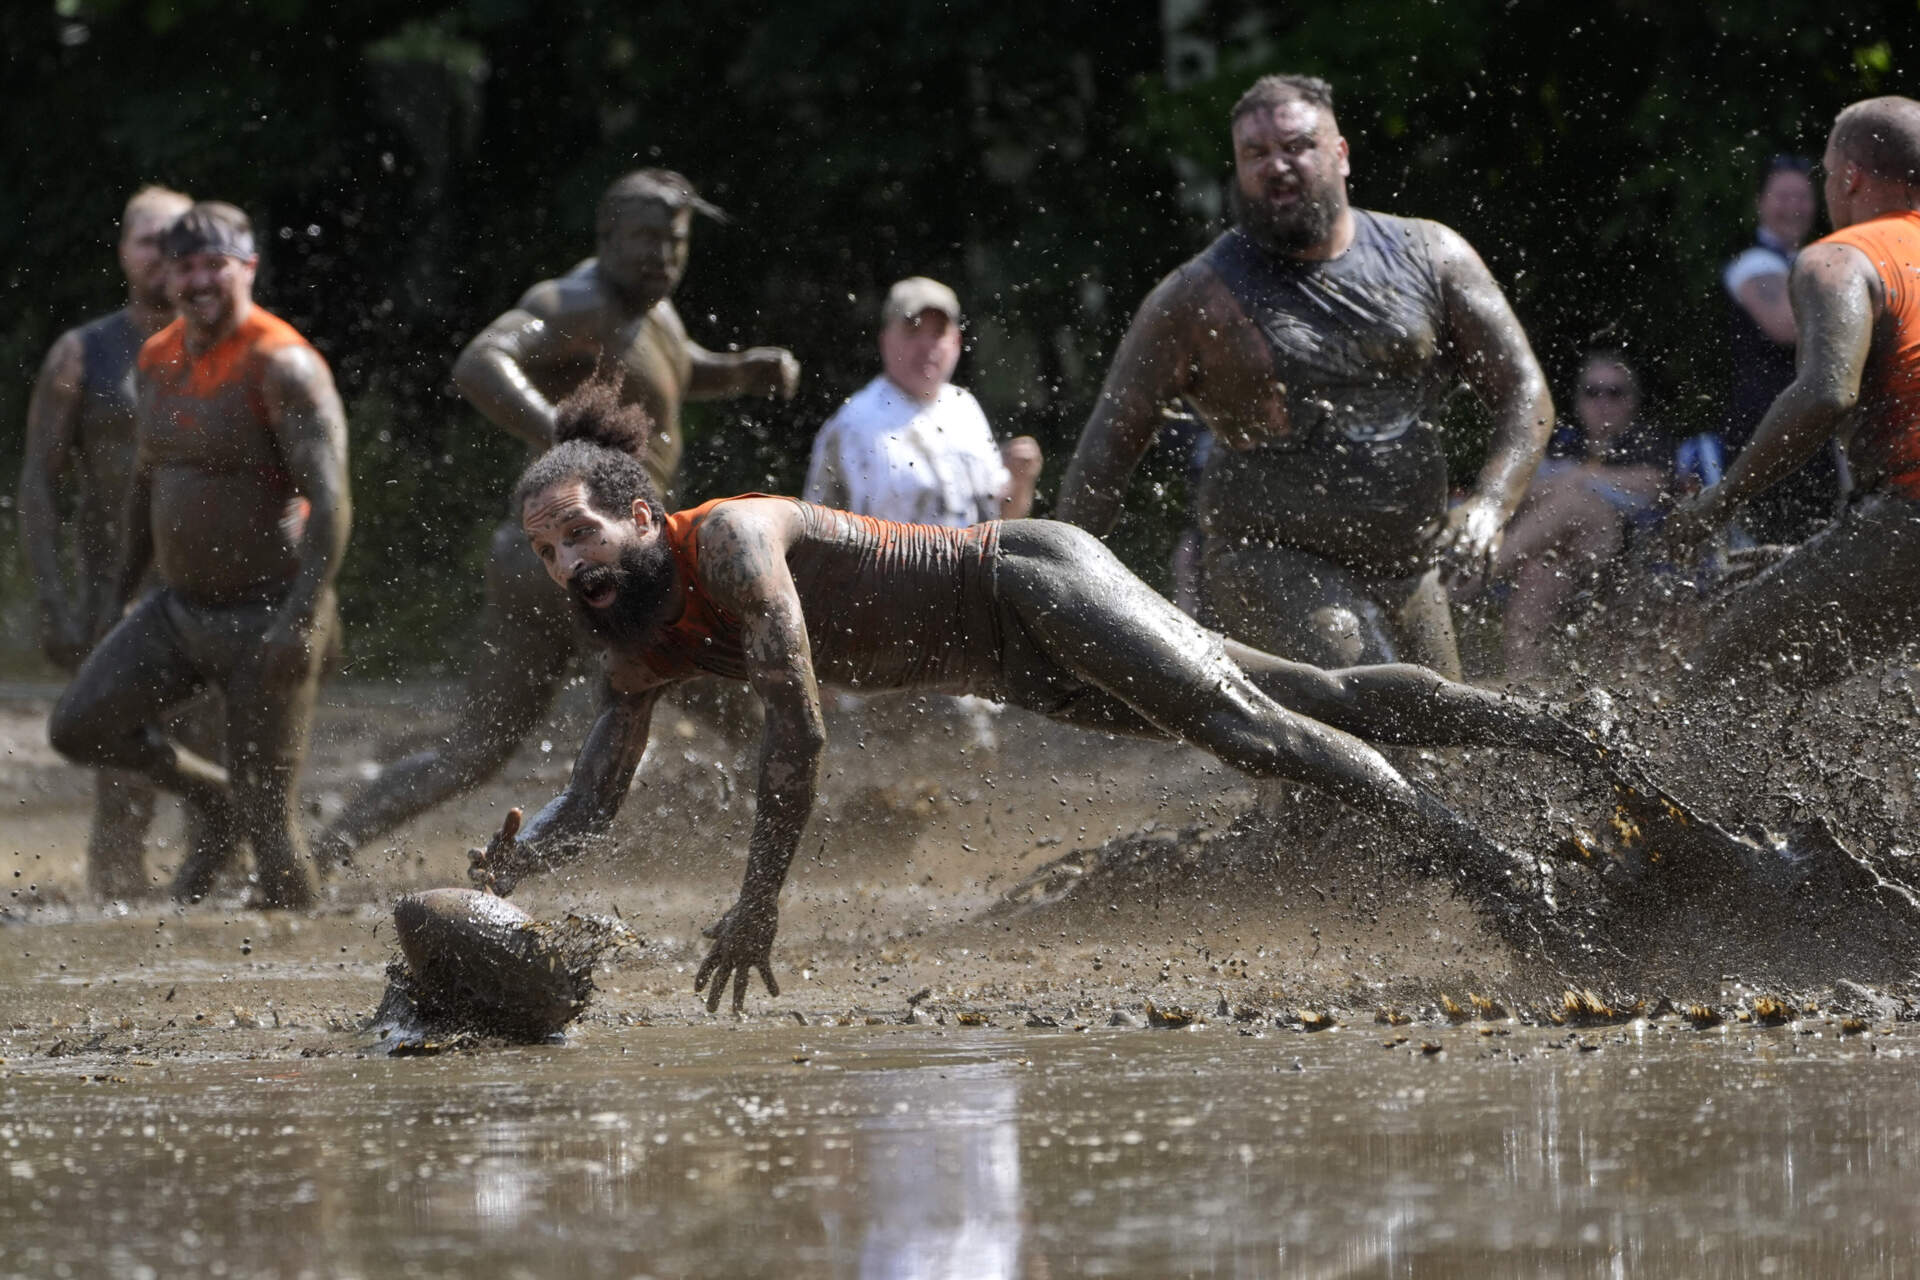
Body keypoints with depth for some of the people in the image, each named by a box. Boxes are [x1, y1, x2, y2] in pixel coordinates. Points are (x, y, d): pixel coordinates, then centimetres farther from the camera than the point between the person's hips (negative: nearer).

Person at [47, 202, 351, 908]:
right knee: (77, 726, -4)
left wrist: (304, 616, -30)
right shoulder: (159, 358, 8)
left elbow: (329, 497, -22)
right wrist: (124, 580, 25)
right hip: (180, 606, 8)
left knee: (266, 819, -6)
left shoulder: (281, 365, -16)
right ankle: (221, 802, 15)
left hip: (265, 618, -8)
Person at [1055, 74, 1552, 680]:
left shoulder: (1430, 258, 5)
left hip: (1410, 575, 5)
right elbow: (1108, 446, 0)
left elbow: (1523, 392, 5)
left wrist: (1489, 505, -14)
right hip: (1270, 562, -5)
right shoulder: (1195, 299, -2)